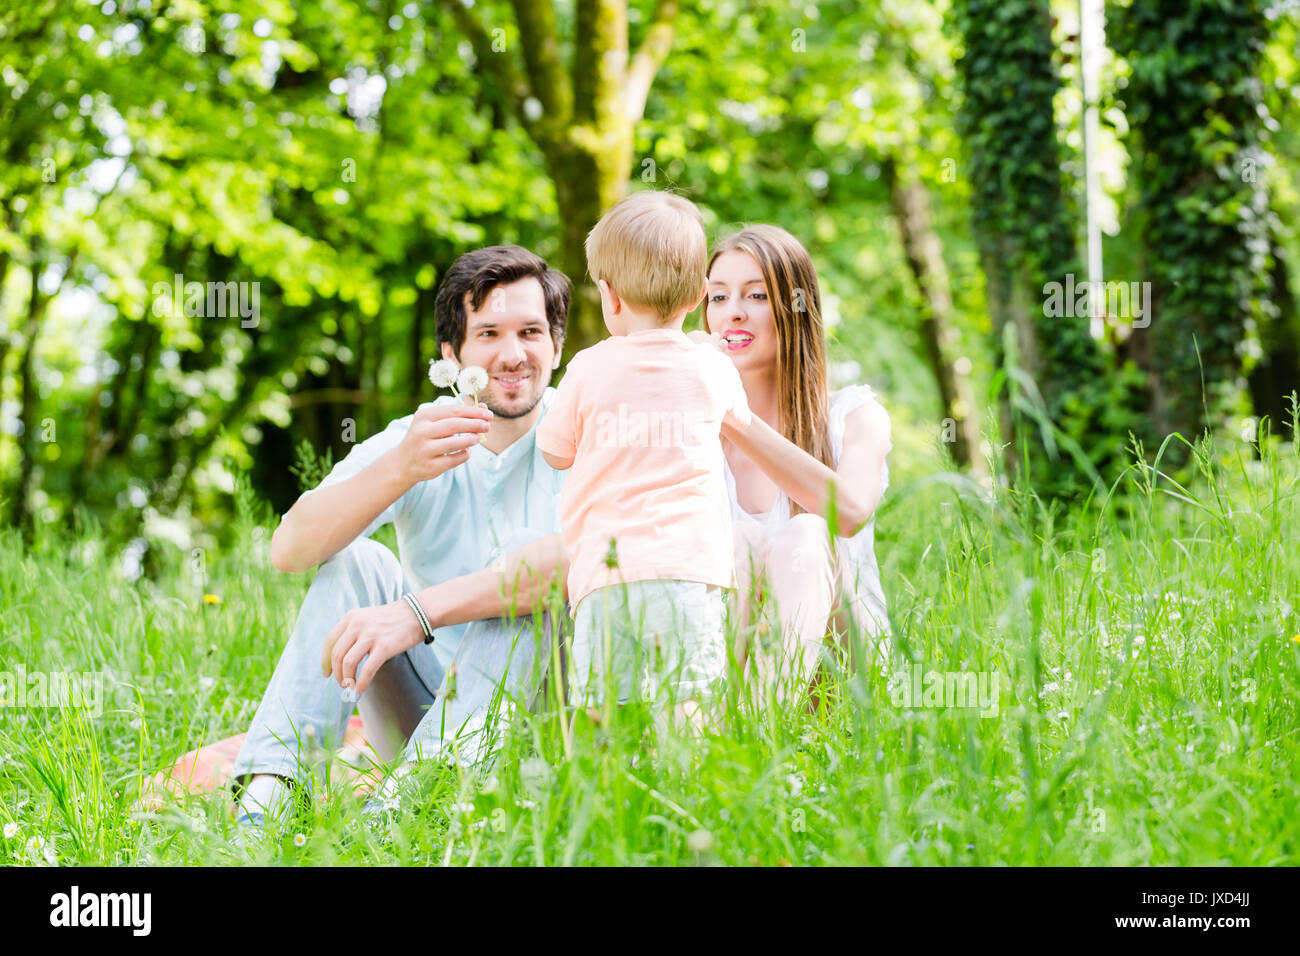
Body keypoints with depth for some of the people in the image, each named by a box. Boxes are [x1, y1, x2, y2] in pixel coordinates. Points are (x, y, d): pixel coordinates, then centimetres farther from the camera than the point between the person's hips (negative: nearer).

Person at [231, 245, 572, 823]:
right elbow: (288, 550, -17)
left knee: (527, 582, -28)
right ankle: (267, 790, -27)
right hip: (431, 699, 3)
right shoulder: (414, 440, -1)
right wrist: (400, 469, -36)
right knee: (356, 560, -15)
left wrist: (417, 612, -38)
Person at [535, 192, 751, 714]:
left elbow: (556, 453, 19)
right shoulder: (714, 369, 11)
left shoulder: (589, 369, 5)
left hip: (606, 572, -1)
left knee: (598, 720, -5)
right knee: (683, 710, -8)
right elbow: (738, 422, 34)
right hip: (691, 568, 1)